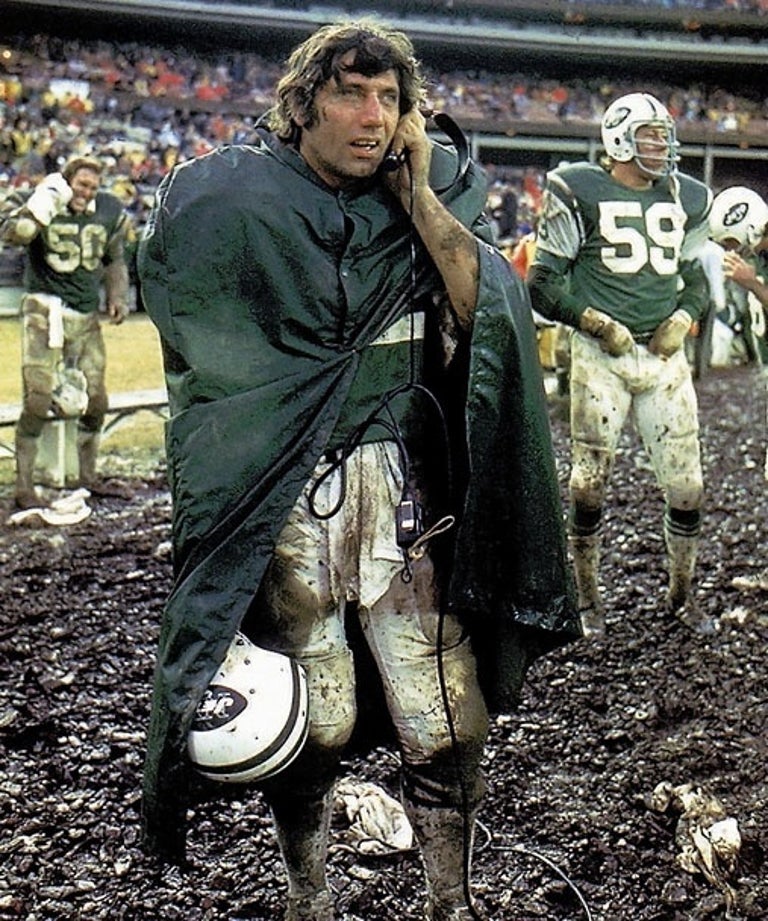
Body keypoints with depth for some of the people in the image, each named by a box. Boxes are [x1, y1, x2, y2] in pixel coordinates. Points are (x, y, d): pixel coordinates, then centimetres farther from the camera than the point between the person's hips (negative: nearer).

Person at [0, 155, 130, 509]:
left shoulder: (108, 212, 8)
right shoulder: (37, 203, -4)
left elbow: (114, 261, 22)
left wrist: (116, 296, 10)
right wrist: (41, 206, -29)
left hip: (87, 316, 5)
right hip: (45, 310, -5)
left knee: (95, 400, 8)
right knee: (38, 400, -11)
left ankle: (87, 475, 26)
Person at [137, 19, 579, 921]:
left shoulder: (431, 197, 8)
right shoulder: (226, 201, 0)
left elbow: (489, 309, -5)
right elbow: (197, 354, 7)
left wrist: (420, 198, -8)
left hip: (406, 495, 2)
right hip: (283, 501, -2)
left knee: (450, 725, 1)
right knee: (311, 725, 4)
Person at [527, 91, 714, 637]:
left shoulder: (685, 200, 12)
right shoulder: (581, 194, -3)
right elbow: (544, 283, -2)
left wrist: (683, 318, 2)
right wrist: (593, 321, -12)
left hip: (664, 356, 4)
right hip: (601, 354, -4)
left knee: (686, 485, 5)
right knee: (590, 482, 2)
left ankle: (682, 595, 24)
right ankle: (589, 600, 20)